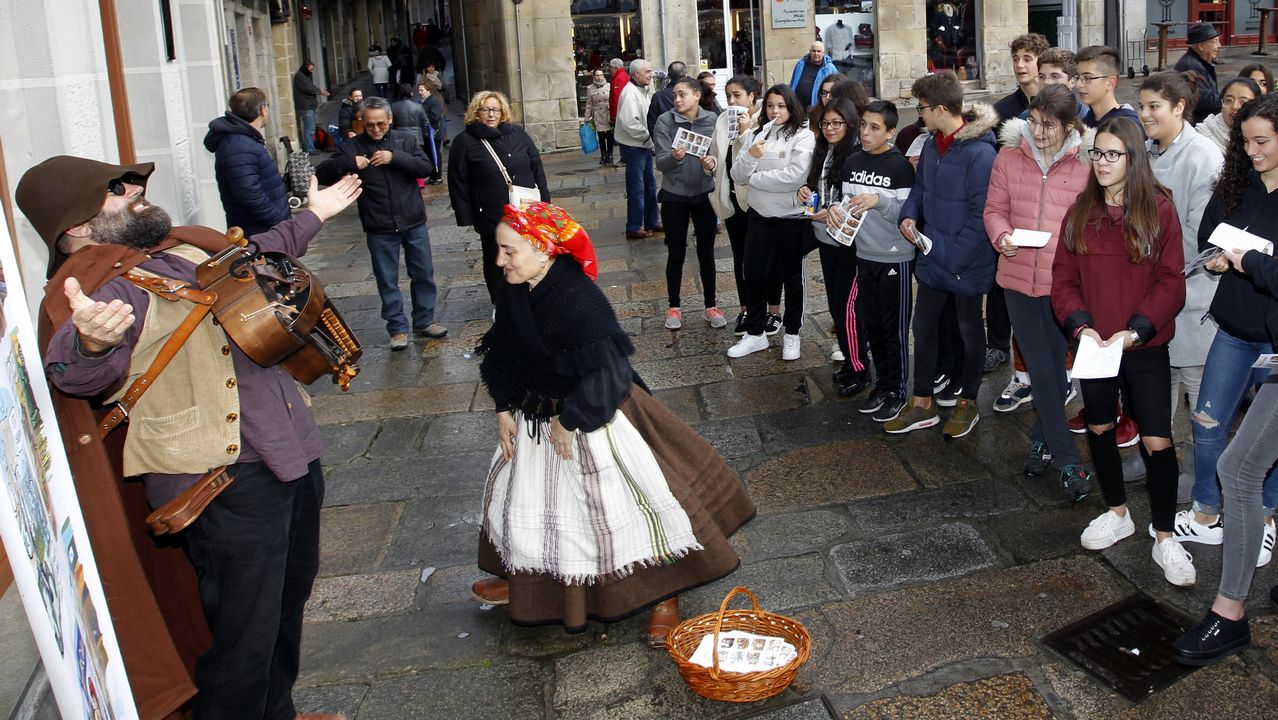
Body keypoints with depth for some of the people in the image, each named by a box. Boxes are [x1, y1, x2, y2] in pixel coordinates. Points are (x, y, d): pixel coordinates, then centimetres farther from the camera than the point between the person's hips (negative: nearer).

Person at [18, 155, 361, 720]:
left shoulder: (182, 250, 11)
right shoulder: (100, 290, -17)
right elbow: (76, 372, -37)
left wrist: (312, 216, 39)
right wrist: (91, 343, -59)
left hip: (290, 453, 10)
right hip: (226, 481, -9)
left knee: (289, 600, 24)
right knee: (245, 635, 2)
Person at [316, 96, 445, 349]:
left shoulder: (406, 142, 3)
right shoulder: (352, 147, -1)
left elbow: (427, 167, -10)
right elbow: (322, 174, -5)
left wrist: (395, 157, -21)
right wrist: (349, 163, -23)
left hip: (414, 224, 1)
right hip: (380, 231, -1)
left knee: (423, 275, 11)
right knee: (387, 282, 6)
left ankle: (425, 321, 26)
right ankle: (397, 328, 18)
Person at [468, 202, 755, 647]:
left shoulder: (578, 300, -31)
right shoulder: (514, 292, -8)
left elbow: (603, 378, -28)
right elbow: (504, 355, 7)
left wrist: (569, 421, -19)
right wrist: (505, 410, 5)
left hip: (593, 418, -8)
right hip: (536, 414, 8)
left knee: (632, 501, 3)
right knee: (522, 491, 21)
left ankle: (664, 597, 23)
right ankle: (521, 580, 46)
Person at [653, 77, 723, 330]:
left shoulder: (712, 120, -4)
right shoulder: (665, 121, -9)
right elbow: (661, 163, -15)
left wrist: (712, 162, -23)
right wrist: (674, 157, -36)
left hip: (704, 193, 1)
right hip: (674, 195, -1)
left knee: (706, 251, 9)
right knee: (676, 253, 7)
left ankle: (711, 305, 21)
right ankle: (674, 306, 21)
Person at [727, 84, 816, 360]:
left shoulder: (803, 136, -8)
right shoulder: (755, 135, 7)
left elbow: (795, 176, -22)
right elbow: (737, 176, 3)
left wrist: (754, 178, -11)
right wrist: (750, 156, -17)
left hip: (791, 216, -4)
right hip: (759, 214, 4)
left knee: (791, 276, 10)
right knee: (753, 274, 7)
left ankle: (792, 334, 24)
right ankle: (755, 333, 22)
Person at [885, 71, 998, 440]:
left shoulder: (979, 152, -23)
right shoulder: (932, 144, 2)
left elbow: (981, 214, -23)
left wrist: (953, 255, -22)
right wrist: (909, 215, -3)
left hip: (966, 264, -7)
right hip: (932, 258, 7)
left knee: (970, 332, 14)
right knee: (923, 328, 14)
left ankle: (968, 402, 31)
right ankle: (922, 403, 28)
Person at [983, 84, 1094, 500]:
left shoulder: (1087, 164, -7)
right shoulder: (1009, 156, 1)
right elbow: (995, 209, 8)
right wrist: (1002, 237, -12)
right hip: (1019, 278, 2)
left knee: (1053, 368, 11)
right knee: (1043, 372, 5)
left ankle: (1041, 440, 34)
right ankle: (1068, 461, 15)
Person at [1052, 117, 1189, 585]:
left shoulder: (1159, 211, -6)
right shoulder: (1079, 213, 4)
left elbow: (1171, 282, -8)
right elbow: (1062, 278, 2)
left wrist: (1135, 331, -19)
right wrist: (1080, 325, -13)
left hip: (1145, 346, -3)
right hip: (1093, 345, 4)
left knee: (1157, 441, -6)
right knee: (1099, 428, 15)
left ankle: (1164, 538, 11)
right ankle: (1117, 513, 36)